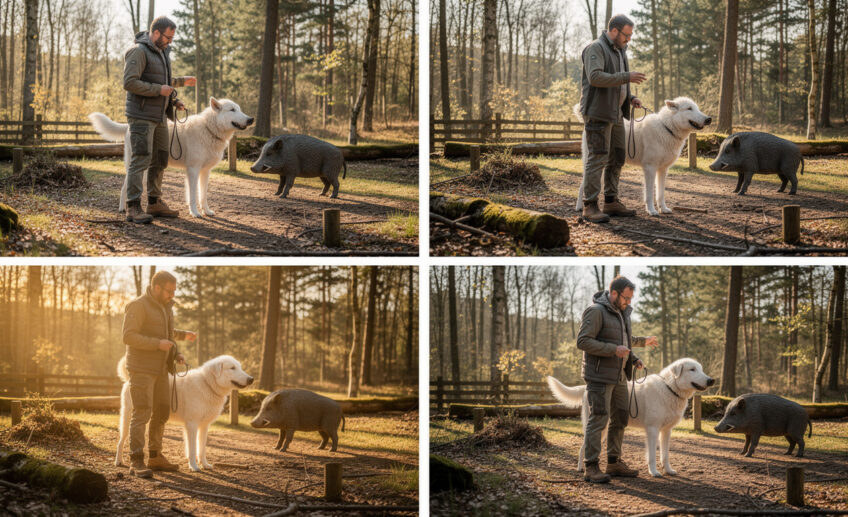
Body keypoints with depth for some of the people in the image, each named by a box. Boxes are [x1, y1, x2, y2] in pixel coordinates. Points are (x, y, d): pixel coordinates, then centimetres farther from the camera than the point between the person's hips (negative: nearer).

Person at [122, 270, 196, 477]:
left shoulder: (166, 308, 13)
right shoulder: (138, 306, -14)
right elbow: (129, 337, -21)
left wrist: (175, 354, 7)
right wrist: (158, 344, -23)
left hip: (160, 369, 8)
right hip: (141, 369, -8)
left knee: (162, 412, 11)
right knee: (142, 413, -14)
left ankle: (155, 457, 21)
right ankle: (136, 462, -17)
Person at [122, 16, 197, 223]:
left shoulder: (161, 52, 16)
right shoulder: (139, 51, -14)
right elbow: (129, 82, -22)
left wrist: (181, 81, 14)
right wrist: (159, 90, -20)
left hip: (159, 116, 9)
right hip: (141, 116, -9)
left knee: (159, 161, 12)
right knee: (140, 160, -13)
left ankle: (155, 204, 20)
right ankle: (133, 208, -15)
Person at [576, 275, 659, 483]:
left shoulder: (622, 313, 16)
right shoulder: (596, 311, -13)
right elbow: (583, 341, -19)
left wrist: (642, 341, 20)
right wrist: (614, 350, -23)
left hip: (618, 376, 9)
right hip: (599, 376, -9)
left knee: (619, 420, 11)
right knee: (598, 419, -11)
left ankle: (614, 462, 20)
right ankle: (591, 467, -10)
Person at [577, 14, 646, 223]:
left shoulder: (619, 51, 19)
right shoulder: (595, 48, -11)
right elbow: (595, 77, -25)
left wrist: (630, 99, 10)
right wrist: (627, 77, -24)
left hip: (615, 113, 9)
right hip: (597, 113, -9)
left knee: (616, 159, 10)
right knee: (597, 158, -12)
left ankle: (611, 202, 16)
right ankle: (590, 206, -11)